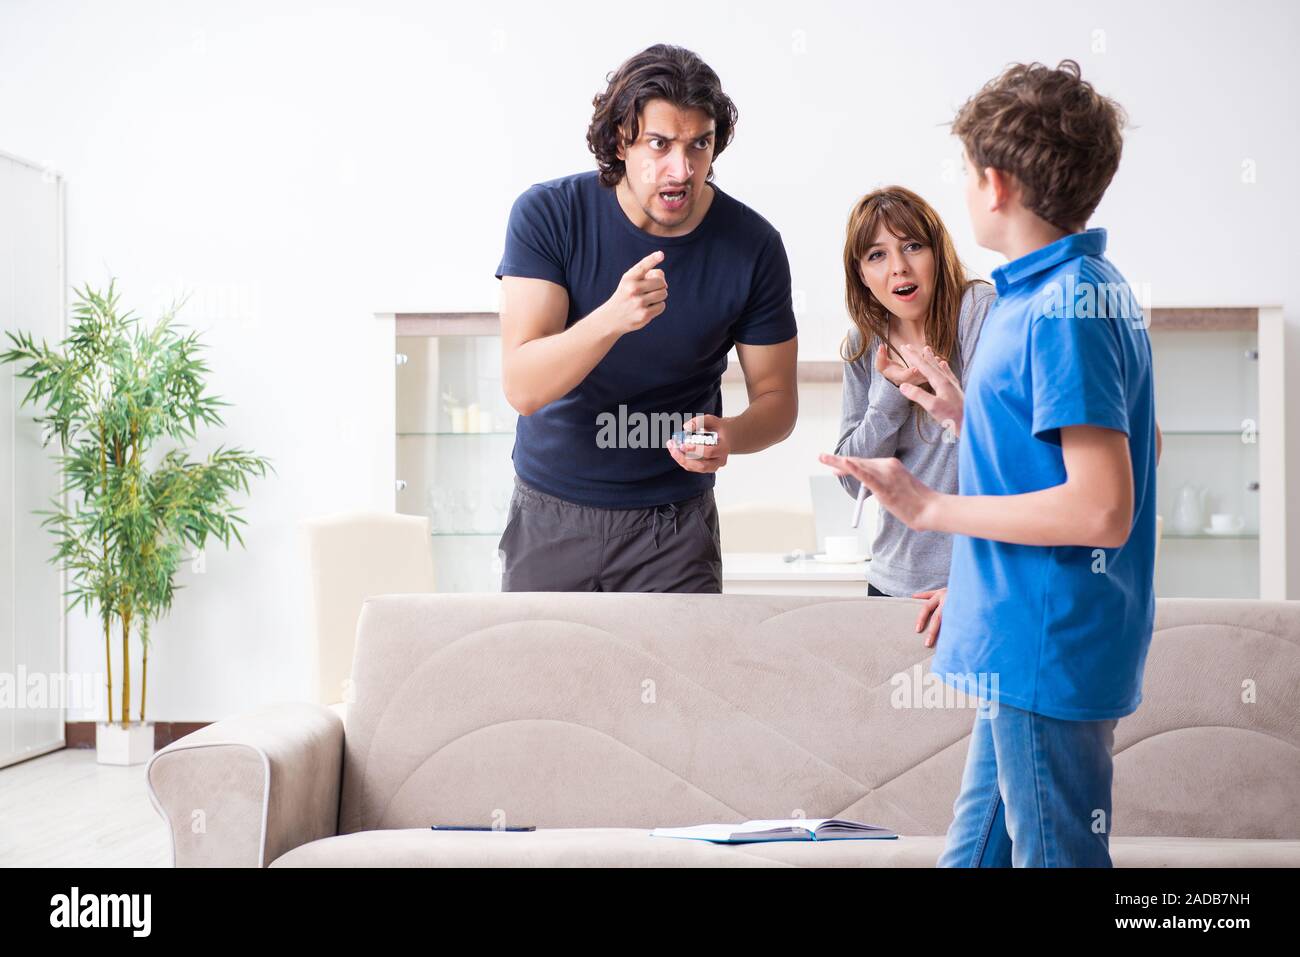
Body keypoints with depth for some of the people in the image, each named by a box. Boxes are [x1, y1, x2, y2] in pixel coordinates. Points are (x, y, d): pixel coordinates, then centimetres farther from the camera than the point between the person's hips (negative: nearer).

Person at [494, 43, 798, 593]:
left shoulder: (752, 245, -10)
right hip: (550, 518, 0)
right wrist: (613, 317, -39)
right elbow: (522, 387, -21)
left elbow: (776, 397, 0)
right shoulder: (547, 214, -13)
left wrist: (730, 436, -24)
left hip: (674, 527, 0)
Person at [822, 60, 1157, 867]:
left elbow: (1102, 510, -25)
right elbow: (1122, 443, 22)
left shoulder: (1060, 309, -20)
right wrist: (966, 414, 24)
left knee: (1055, 855, 2)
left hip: (1045, 651, -10)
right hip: (1023, 645, 10)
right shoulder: (1095, 287, 11)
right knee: (977, 849, 18)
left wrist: (932, 508, -18)